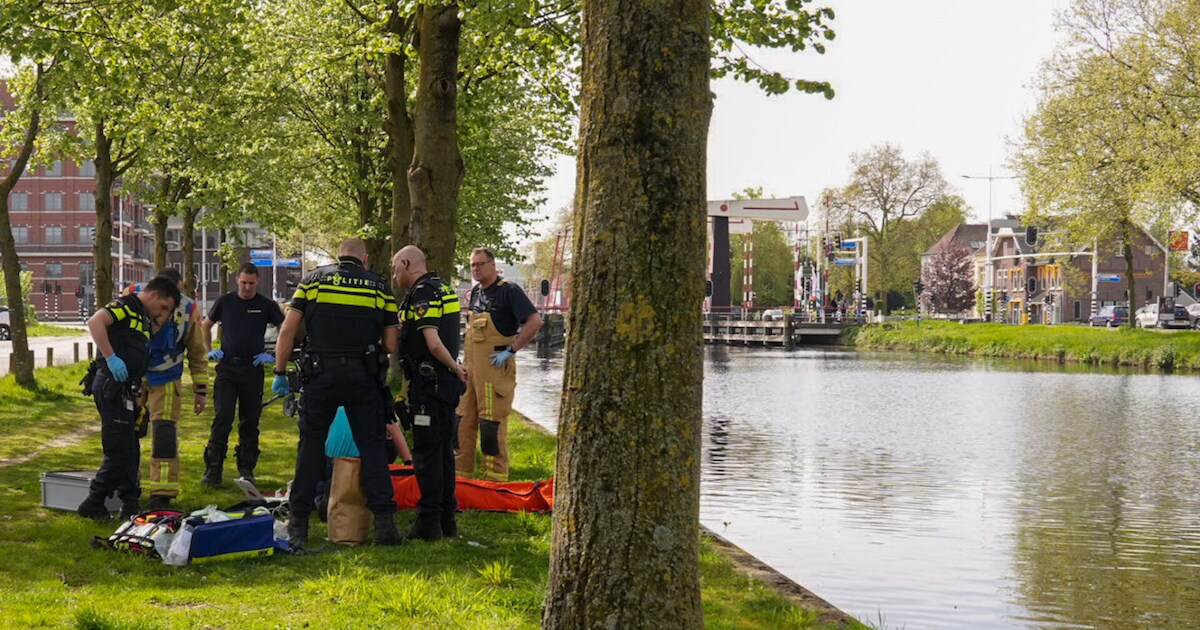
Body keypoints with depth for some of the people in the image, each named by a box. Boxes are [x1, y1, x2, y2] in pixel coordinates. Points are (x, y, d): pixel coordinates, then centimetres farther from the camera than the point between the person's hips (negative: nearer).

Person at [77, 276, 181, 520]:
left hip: (123, 390, 10)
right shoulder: (126, 306, -8)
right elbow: (95, 322, -25)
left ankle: (130, 506, 21)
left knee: (130, 451, 14)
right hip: (111, 386, -10)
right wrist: (111, 357, -29)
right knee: (120, 450, -9)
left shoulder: (143, 318, 22)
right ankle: (93, 504, -2)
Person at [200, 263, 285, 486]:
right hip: (227, 367, 0)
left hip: (253, 369, 0)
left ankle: (246, 470, 15)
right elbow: (206, 325, 20)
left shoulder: (266, 305, 1)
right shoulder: (225, 302, 5)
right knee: (223, 418, -10)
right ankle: (213, 470, -7)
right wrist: (209, 350, 10)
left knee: (250, 422, 6)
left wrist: (274, 355, 1)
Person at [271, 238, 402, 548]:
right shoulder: (380, 287, 9)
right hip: (364, 377, 0)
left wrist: (280, 373, 9)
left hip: (321, 374, 0)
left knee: (311, 445, 8)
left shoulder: (314, 279, 8)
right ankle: (385, 520, 1)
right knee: (372, 446, 6)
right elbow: (390, 344, 5)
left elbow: (287, 330, 2)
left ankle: (298, 523, 11)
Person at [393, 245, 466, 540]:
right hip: (446, 383, 9)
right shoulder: (443, 289, 16)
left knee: (426, 452, -4)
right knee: (443, 450, 14)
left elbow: (433, 343, -22)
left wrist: (455, 367, -11)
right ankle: (447, 519, 19)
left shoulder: (420, 294, -15)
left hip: (428, 381, -9)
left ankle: (429, 521, -2)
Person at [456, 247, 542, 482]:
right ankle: (460, 474, 18)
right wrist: (466, 357, 18)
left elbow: (535, 321, -18)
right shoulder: (475, 293, 16)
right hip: (470, 366, 8)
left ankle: (496, 481, 0)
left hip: (494, 368, -8)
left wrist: (510, 350, -18)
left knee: (492, 423, -6)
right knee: (463, 420, 10)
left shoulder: (509, 291, -9)